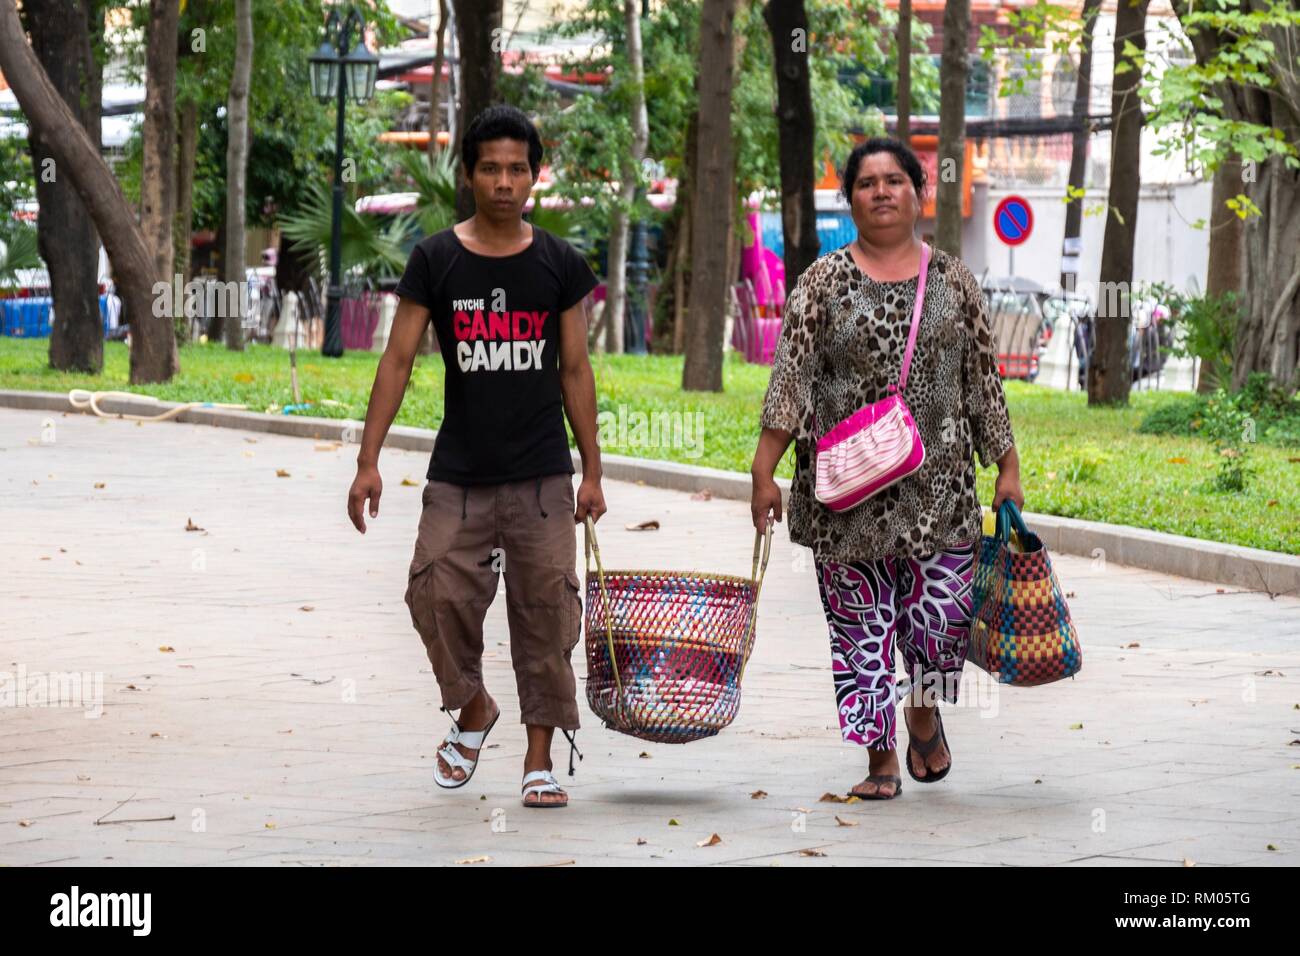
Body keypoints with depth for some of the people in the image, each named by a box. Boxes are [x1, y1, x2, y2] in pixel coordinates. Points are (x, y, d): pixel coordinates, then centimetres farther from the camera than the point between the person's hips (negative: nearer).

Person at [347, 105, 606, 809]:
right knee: (438, 597, -10)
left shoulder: (559, 265, 4)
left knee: (545, 611, -2)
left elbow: (574, 369, 9)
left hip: (541, 477, 0)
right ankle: (472, 711, 18)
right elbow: (399, 360, 0)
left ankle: (539, 759, 8)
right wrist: (368, 461, -7)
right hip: (458, 477, 0)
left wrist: (592, 471, 7)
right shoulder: (435, 261, 1)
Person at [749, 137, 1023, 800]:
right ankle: (881, 759, 12)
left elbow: (983, 379, 11)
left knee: (942, 615, -4)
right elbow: (789, 378, -3)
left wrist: (1007, 468, 9)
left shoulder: (952, 279, 9)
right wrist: (764, 472, -10)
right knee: (861, 623, 1)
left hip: (937, 484, 1)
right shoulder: (823, 283, 3)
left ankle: (925, 710, 27)